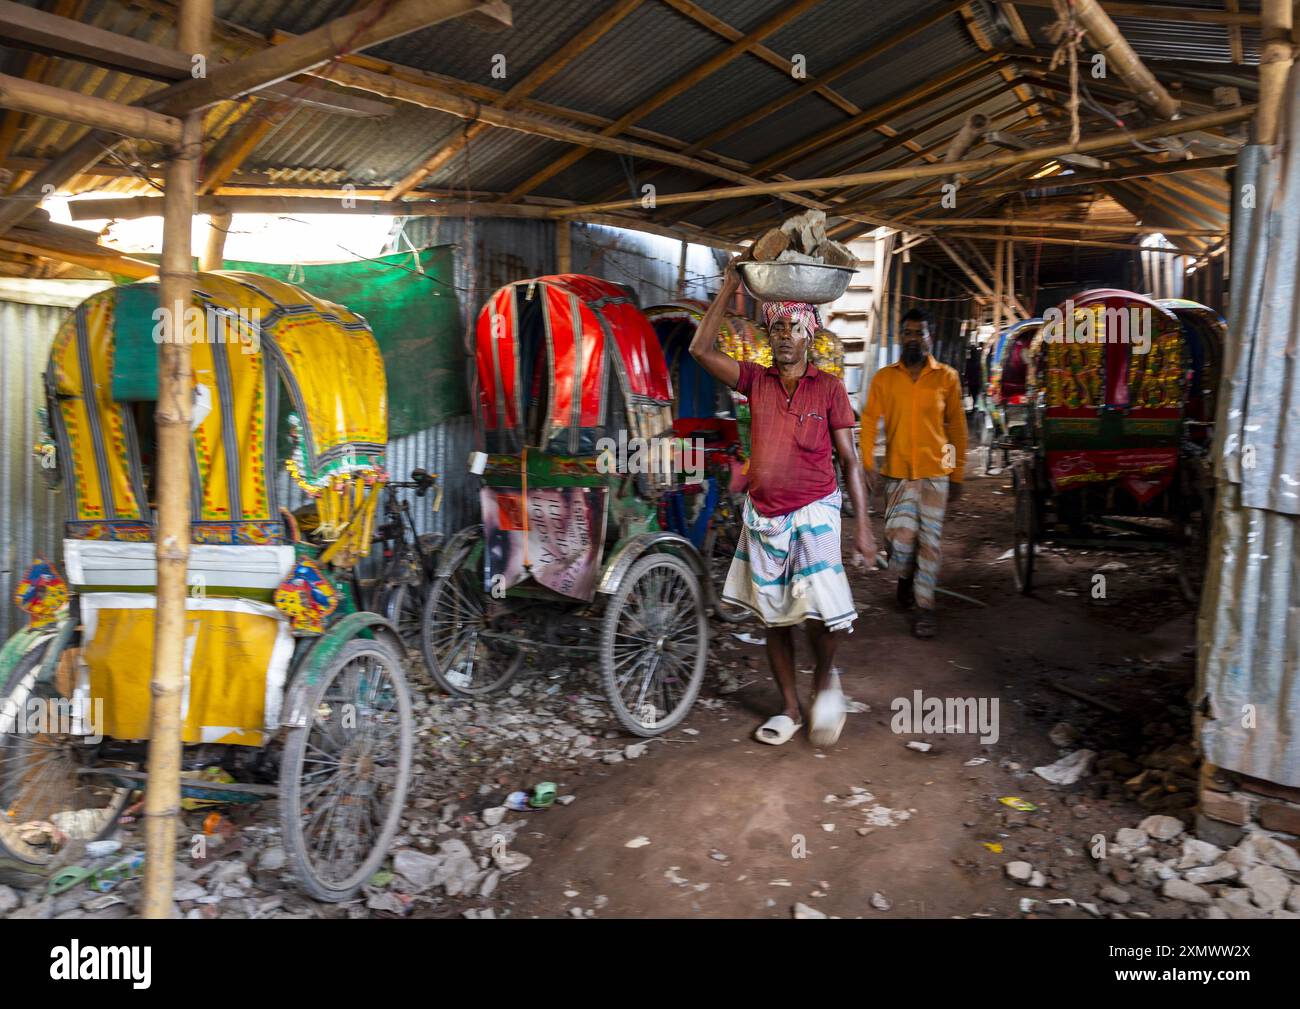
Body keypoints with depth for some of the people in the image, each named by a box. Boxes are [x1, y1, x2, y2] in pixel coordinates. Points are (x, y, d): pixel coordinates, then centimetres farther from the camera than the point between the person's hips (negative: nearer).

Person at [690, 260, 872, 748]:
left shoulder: (829, 387, -2)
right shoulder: (756, 380, 4)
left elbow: (849, 459, -1)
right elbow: (701, 349, -5)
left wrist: (863, 525, -6)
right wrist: (729, 289, -5)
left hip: (813, 512, -3)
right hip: (763, 514, 3)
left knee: (822, 613, -15)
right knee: (774, 617, 10)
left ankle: (825, 677, 17)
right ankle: (790, 708, 26)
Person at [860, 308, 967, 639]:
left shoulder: (947, 377, 3)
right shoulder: (884, 378, 4)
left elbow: (957, 428, 7)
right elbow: (869, 420, -3)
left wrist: (958, 475, 7)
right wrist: (867, 463, -15)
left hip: (936, 473, 0)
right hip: (897, 472, 0)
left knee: (930, 541, 3)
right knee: (901, 538, -5)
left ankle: (924, 608, 15)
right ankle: (905, 577, 30)